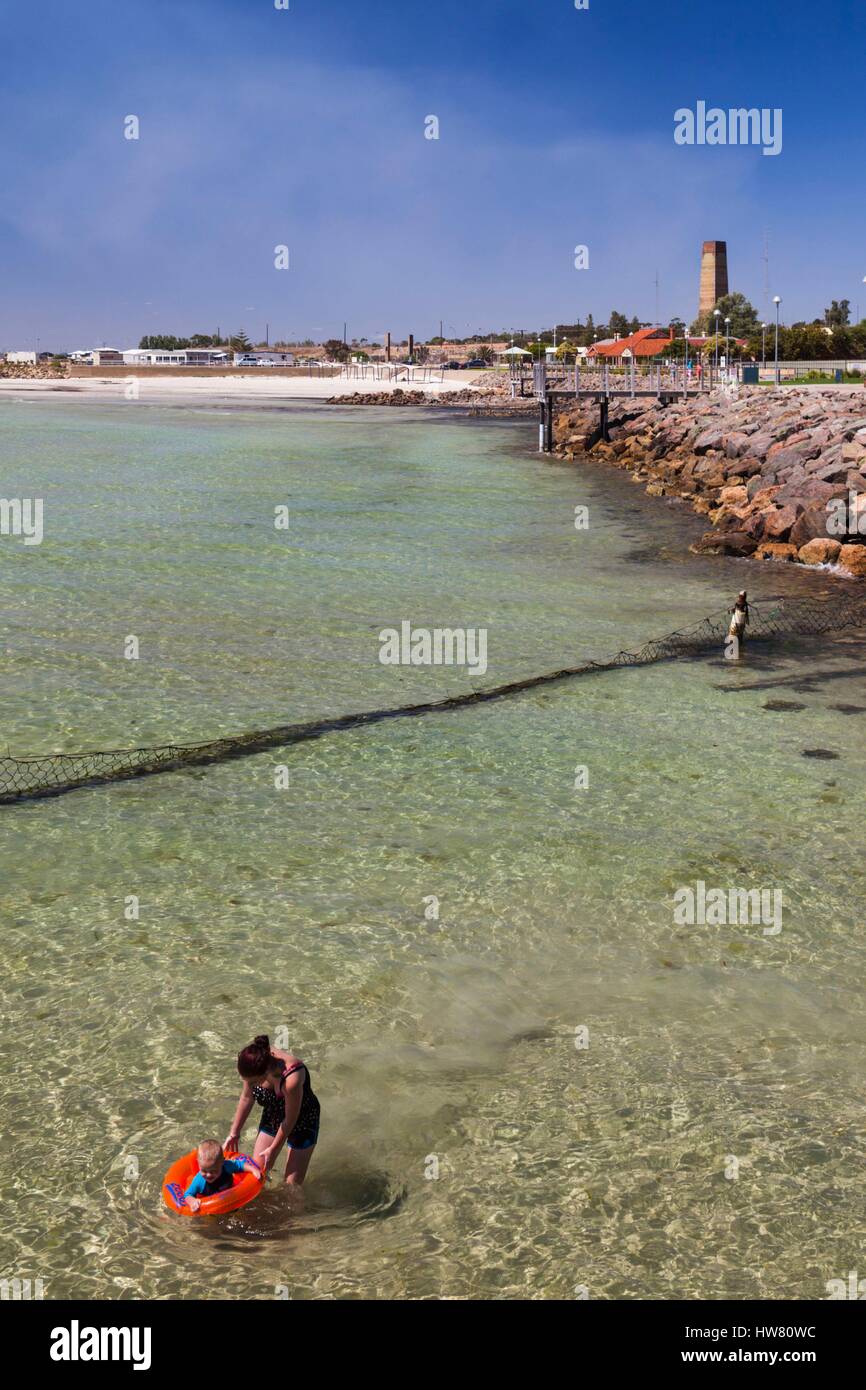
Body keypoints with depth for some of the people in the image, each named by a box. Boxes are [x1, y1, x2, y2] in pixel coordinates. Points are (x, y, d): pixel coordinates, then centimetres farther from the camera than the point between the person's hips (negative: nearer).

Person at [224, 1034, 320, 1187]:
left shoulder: (291, 1079, -43)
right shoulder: (255, 1064, -27)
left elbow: (291, 1120, -25)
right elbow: (246, 1098, -6)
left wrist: (273, 1149, -11)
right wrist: (234, 1133, 3)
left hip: (303, 1120, -5)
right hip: (273, 1116, 5)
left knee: (292, 1185, 1)